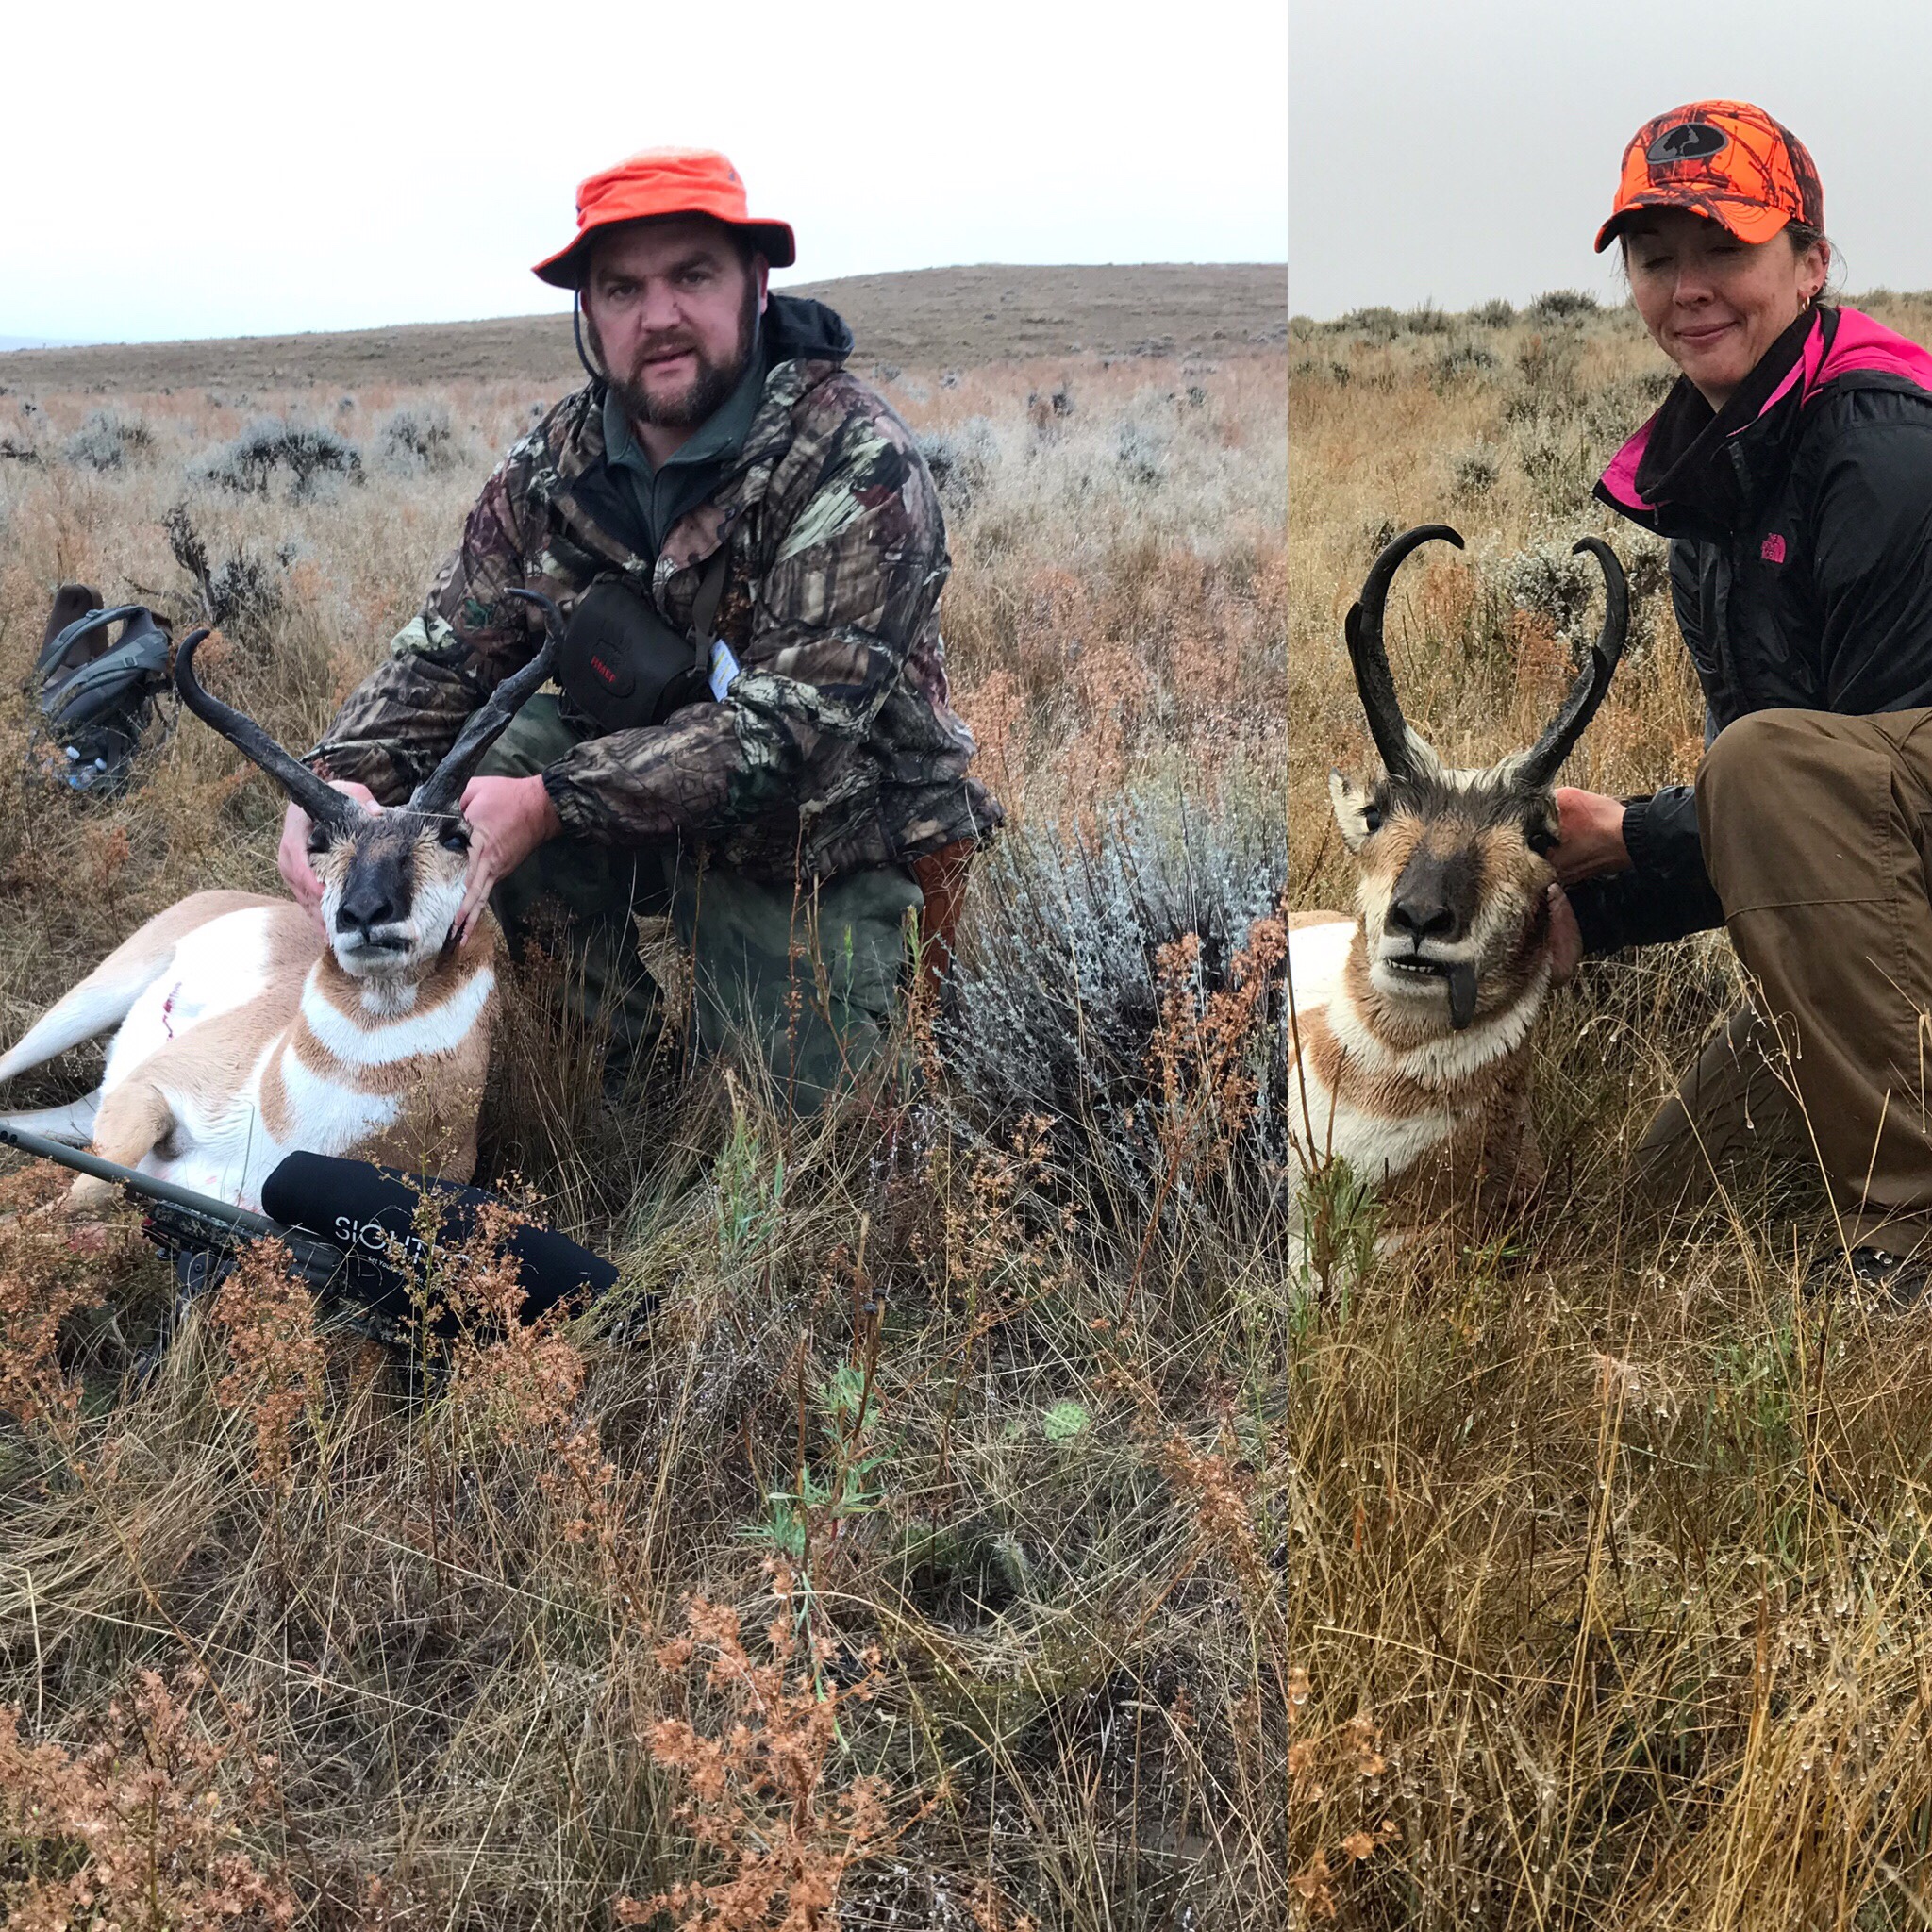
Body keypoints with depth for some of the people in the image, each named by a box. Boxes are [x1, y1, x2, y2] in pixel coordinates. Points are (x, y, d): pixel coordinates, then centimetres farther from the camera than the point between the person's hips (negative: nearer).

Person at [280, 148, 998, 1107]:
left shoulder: (854, 460, -23)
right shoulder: (558, 460, -5)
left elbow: (795, 722, -31)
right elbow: (447, 648, -4)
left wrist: (552, 801, -36)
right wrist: (344, 776, -26)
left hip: (820, 839, -5)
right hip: (642, 813, 5)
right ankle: (633, 1040, 0)